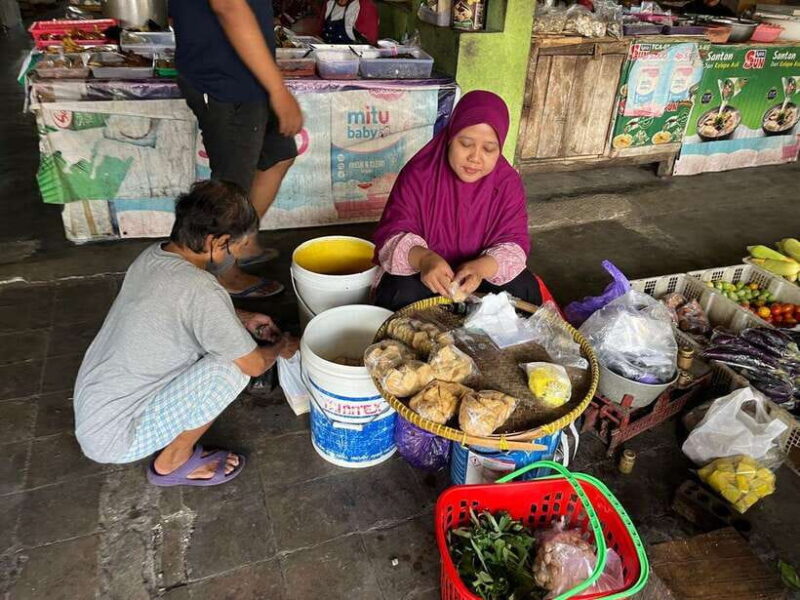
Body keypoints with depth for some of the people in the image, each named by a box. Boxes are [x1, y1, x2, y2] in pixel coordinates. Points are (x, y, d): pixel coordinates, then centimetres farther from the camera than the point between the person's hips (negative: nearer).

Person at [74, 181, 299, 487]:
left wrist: (242, 318, 18)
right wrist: (281, 347, 5)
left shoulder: (153, 255, -3)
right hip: (114, 438, -8)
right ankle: (173, 462, 3)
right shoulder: (200, 290, -28)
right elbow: (255, 364, -16)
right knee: (232, 366, -18)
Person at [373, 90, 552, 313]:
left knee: (524, 290, -21)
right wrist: (422, 259, -43)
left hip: (480, 274, 2)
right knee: (401, 294, -31)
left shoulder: (508, 183, -10)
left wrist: (482, 267, -38)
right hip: (424, 273, -2)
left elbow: (514, 244, -14)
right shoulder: (418, 174, -16)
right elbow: (393, 234, -19)